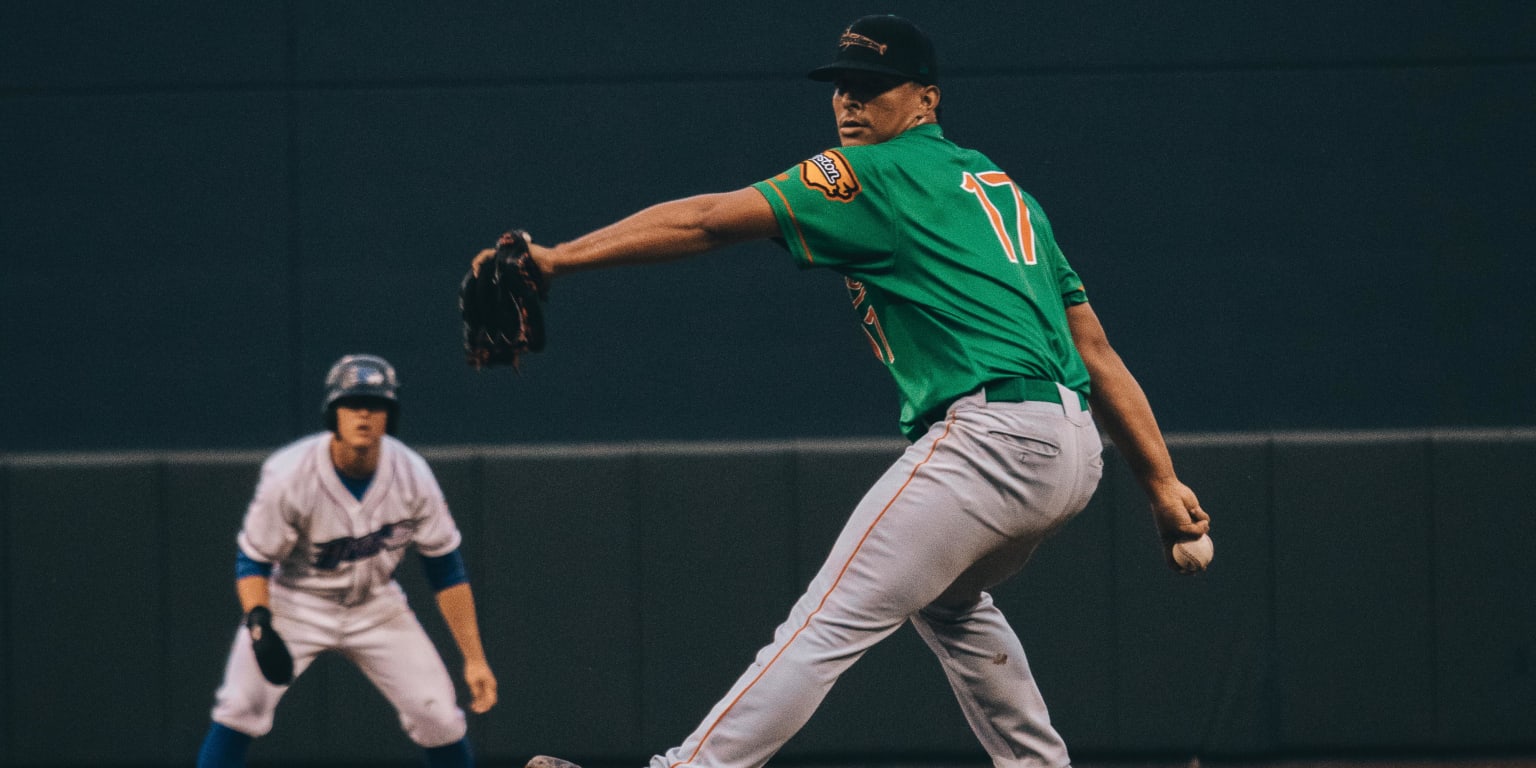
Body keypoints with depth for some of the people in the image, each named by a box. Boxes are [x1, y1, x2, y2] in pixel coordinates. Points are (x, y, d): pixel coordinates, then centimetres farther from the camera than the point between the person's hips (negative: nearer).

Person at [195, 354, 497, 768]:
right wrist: (258, 622, -35)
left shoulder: (412, 476, -16)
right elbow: (253, 561, -15)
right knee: (240, 707, -20)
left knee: (439, 716, -6)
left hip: (376, 605, 2)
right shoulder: (289, 476, -25)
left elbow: (446, 569, -7)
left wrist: (474, 659, -8)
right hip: (296, 601, -2)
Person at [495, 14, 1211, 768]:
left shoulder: (879, 172, 0)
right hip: (1075, 454, 9)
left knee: (829, 622, -13)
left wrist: (558, 257, -10)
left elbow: (709, 221, -8)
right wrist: (1162, 482, 19)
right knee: (948, 599, 33)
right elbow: (1095, 351, 21)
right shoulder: (998, 185, 25)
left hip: (991, 434, -9)